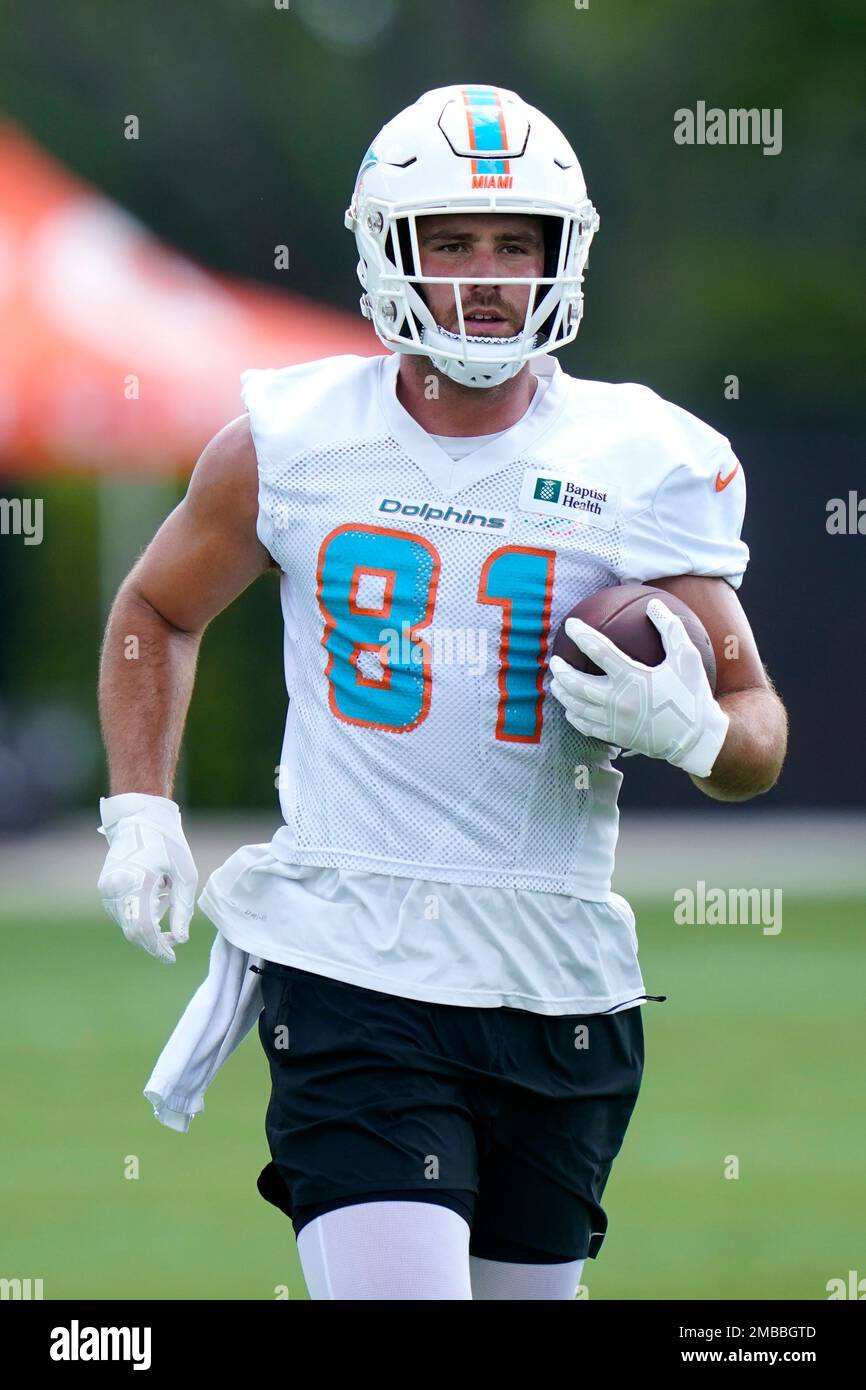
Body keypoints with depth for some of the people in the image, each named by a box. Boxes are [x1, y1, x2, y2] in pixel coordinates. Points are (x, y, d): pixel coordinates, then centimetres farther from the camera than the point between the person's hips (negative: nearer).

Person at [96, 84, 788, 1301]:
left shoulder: (647, 468, 1)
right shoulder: (288, 444, 2)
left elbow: (757, 731, 5)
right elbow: (157, 613, 20)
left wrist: (686, 729, -18)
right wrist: (142, 810, 8)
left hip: (561, 979, 2)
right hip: (348, 964, -2)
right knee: (395, 1286, -19)